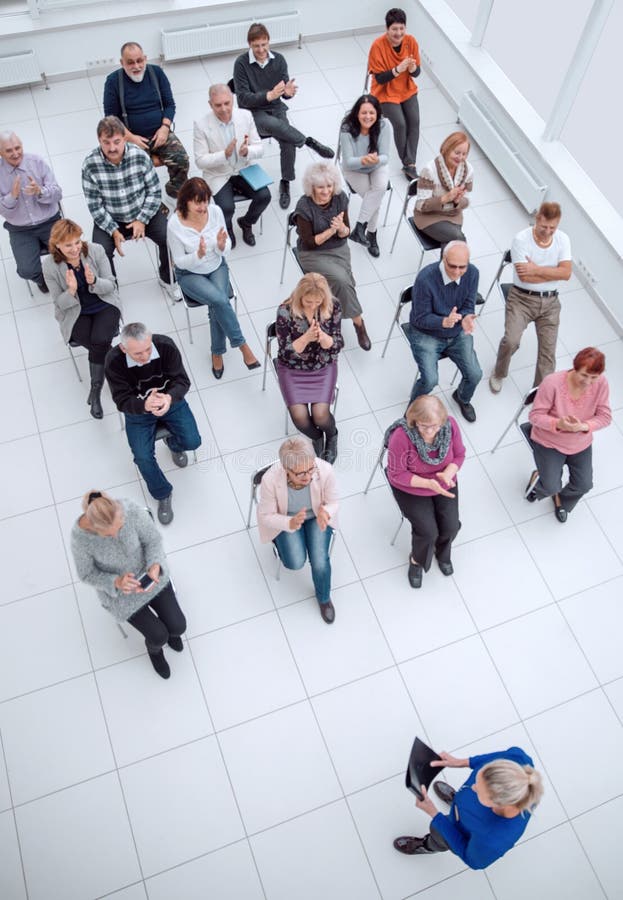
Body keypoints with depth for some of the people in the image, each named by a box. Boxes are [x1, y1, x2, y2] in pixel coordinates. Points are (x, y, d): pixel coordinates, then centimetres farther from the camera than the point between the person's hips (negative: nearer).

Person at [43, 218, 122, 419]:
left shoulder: (95, 251, -13)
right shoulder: (50, 266, -14)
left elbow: (111, 286, -7)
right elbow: (60, 304, -7)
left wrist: (94, 282, -29)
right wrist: (71, 290, -28)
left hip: (105, 306, 0)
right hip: (75, 314, 0)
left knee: (100, 341, -27)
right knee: (98, 345, -27)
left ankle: (95, 391, -11)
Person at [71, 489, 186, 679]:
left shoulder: (132, 510, -33)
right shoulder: (80, 536, -34)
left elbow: (153, 540, -16)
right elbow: (87, 574, -15)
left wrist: (154, 570, -35)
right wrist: (116, 583, -35)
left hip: (146, 572, 1)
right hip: (116, 588, -1)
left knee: (178, 627, 2)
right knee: (160, 636, -2)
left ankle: (166, 627, 41)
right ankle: (154, 647, 38)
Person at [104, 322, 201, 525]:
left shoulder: (166, 345, -27)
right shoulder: (114, 361, -29)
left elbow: (182, 380, -20)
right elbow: (122, 401, -24)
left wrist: (169, 398, -44)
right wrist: (145, 405, -47)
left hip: (171, 402, 1)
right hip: (138, 411, -1)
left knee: (192, 442, -12)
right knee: (143, 457, -16)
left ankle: (172, 443, 27)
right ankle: (163, 495, 12)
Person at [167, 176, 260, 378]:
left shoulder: (215, 211, -14)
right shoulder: (175, 224, -21)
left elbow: (225, 251, -4)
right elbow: (180, 262, -12)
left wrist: (221, 245, -28)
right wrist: (198, 255, -32)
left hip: (217, 267, 2)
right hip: (190, 274, -2)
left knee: (217, 305, -24)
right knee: (220, 300, -28)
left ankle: (217, 353, -3)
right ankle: (242, 346, -11)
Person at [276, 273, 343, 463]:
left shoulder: (332, 307, -14)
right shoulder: (286, 311, -20)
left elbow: (337, 345, -8)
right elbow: (286, 351, -16)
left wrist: (321, 336, -31)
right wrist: (307, 337, -34)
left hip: (323, 367, 1)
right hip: (293, 369, -1)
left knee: (320, 414, -18)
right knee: (299, 415, -18)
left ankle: (331, 435, 19)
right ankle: (316, 438, 18)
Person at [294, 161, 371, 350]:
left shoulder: (340, 198, -6)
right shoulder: (304, 207, -18)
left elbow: (346, 234, 0)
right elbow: (310, 242, -15)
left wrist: (341, 228, -24)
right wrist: (331, 230, -26)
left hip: (339, 249, 4)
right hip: (312, 254, -4)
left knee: (341, 282, -24)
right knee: (341, 279, -27)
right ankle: (358, 321, -9)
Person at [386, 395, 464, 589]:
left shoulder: (450, 425, -20)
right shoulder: (401, 436, -32)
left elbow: (459, 455, -3)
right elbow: (397, 474, -21)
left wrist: (448, 474, -24)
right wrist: (428, 484, -32)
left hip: (443, 484, 4)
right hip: (411, 488, -3)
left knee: (451, 526, -8)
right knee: (427, 531, -15)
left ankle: (442, 553, 29)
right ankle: (417, 560, 20)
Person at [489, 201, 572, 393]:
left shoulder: (563, 239, 0)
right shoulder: (521, 240, -13)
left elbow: (566, 273, -10)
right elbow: (524, 276, -20)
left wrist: (537, 270, -19)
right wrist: (553, 273, -9)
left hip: (550, 302, 4)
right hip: (522, 298, -3)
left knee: (548, 350, -3)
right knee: (511, 340, -21)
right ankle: (498, 373, 10)